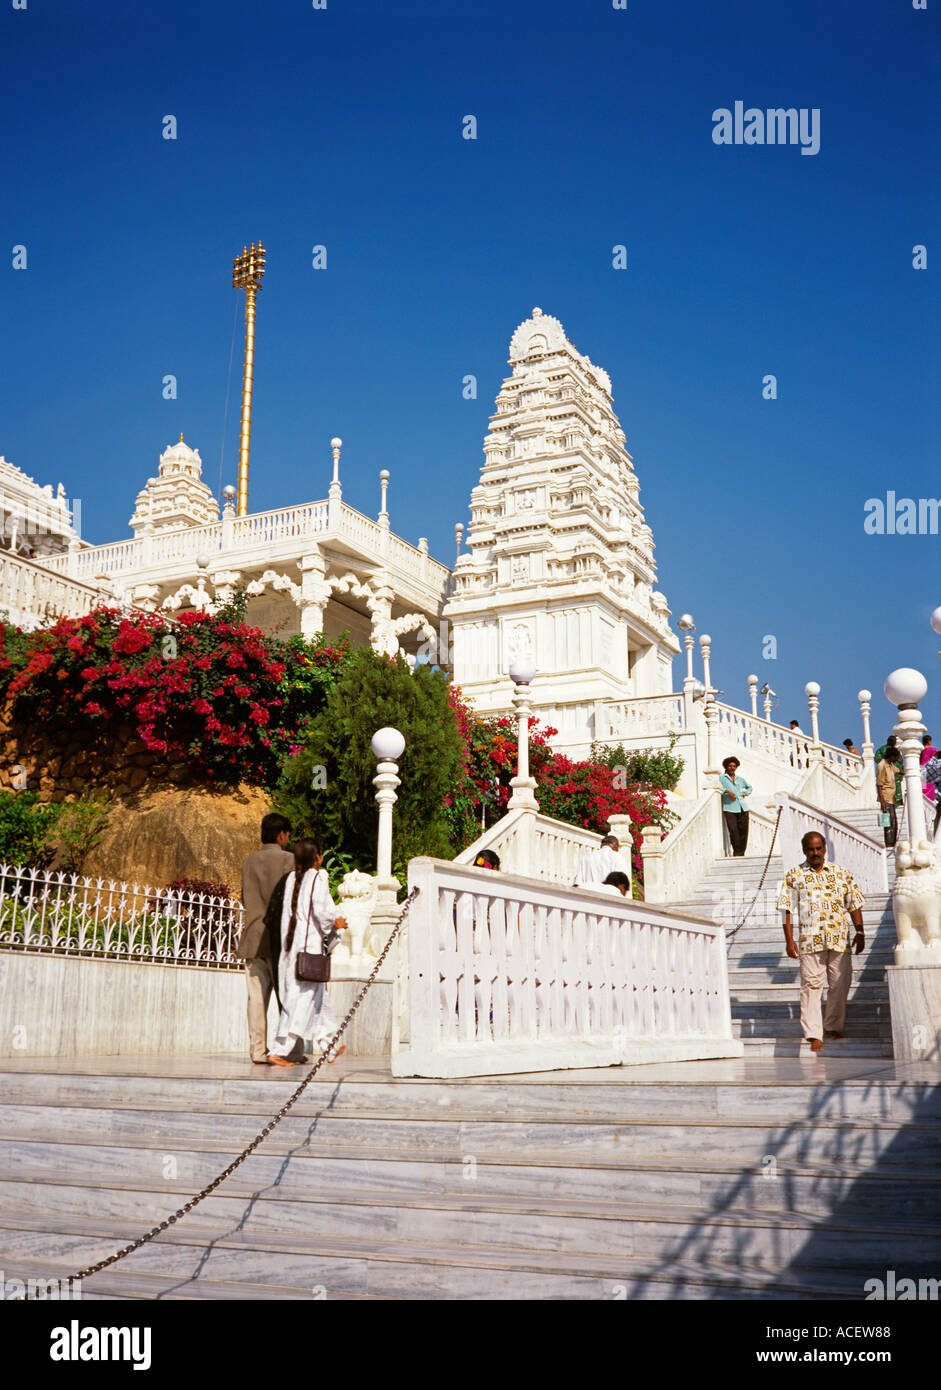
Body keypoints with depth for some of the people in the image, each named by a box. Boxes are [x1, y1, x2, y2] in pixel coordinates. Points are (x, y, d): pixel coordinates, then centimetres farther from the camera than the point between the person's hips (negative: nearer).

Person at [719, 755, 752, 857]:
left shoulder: (740, 779, 21)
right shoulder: (722, 778, 10)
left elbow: (749, 787, 39)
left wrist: (745, 793, 21)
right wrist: (728, 792, -19)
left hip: (742, 808, 4)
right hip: (729, 808, -4)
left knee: (743, 831, -2)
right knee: (733, 831, -13)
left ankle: (741, 853, 7)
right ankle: (736, 852, -4)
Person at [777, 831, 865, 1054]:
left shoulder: (841, 874, 13)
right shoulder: (793, 876, 7)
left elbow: (855, 904, 14)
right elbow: (787, 910, 4)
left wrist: (860, 932, 5)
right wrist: (789, 940, -3)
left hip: (840, 940, 2)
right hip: (810, 939, -2)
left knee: (840, 984, 4)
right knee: (811, 985, -6)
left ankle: (833, 1027, 22)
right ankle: (814, 1035, -5)